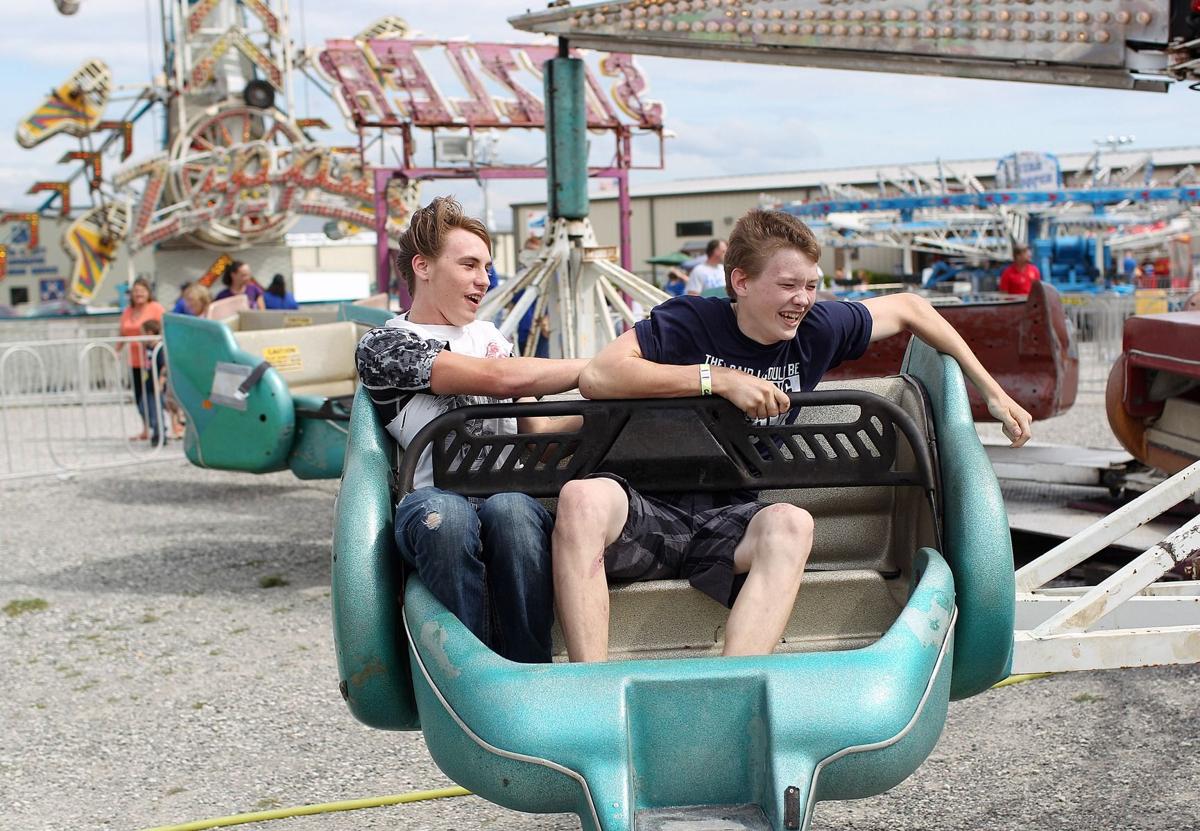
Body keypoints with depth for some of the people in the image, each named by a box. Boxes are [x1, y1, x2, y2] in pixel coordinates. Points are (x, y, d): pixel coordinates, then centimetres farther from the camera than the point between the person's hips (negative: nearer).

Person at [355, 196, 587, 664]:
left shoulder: (490, 335, 28)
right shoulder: (384, 345, 6)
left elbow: (533, 430, 28)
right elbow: (500, 379, -8)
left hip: (512, 495, 4)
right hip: (437, 498, -3)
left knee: (509, 511, -35)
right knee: (447, 514, -41)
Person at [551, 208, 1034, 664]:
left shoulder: (817, 330, 6)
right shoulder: (689, 322, -6)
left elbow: (907, 308, 23)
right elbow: (596, 378, -19)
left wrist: (992, 393, 23)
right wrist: (719, 378, -20)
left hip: (731, 520, 3)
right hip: (650, 509, -3)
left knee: (791, 524, -33)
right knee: (582, 498, -37)